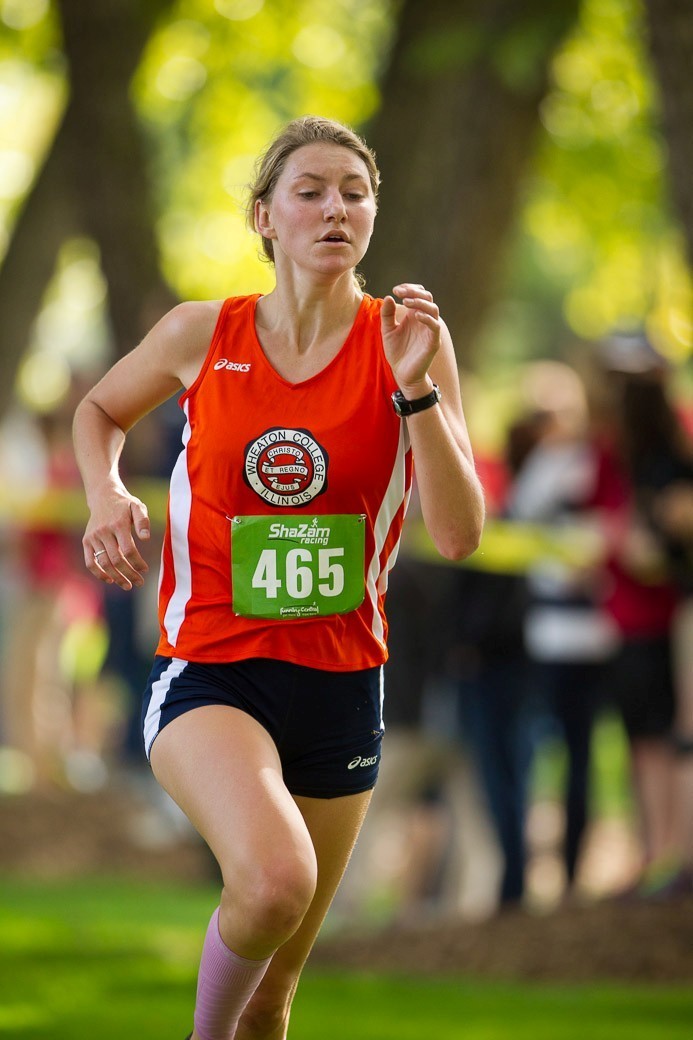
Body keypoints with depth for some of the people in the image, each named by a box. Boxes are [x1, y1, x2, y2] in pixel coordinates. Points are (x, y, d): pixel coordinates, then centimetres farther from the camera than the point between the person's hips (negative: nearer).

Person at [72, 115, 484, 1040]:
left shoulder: (406, 342, -4)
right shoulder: (202, 336, -3)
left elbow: (459, 536, -11)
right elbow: (100, 411, 18)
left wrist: (417, 387, -22)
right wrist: (108, 497, -2)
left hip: (342, 683, 2)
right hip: (210, 672, -2)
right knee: (275, 877, -33)